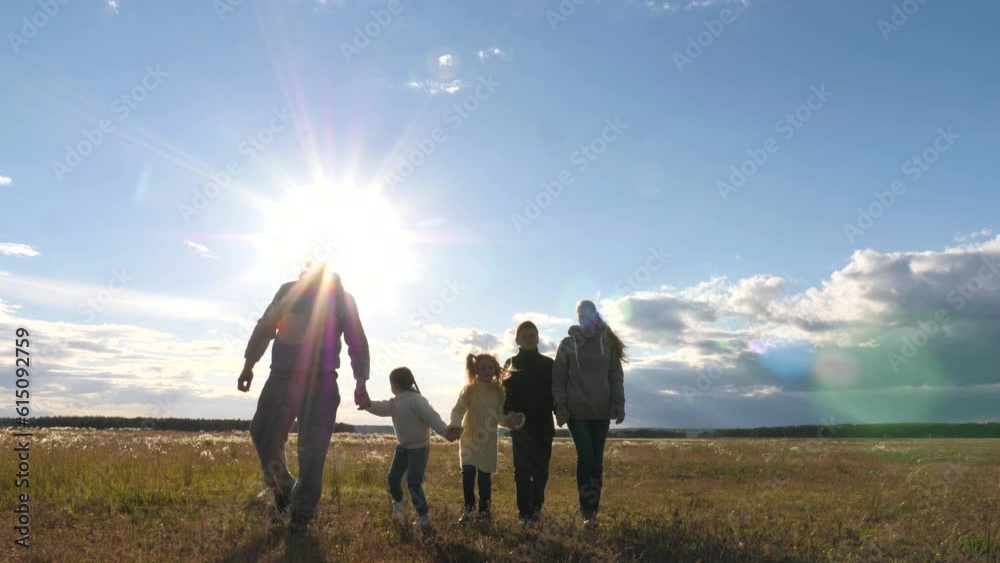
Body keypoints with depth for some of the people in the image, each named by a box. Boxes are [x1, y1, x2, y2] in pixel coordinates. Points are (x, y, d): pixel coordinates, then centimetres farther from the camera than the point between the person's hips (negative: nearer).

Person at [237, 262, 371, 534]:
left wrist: (360, 383, -6)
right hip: (282, 377, 2)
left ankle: (301, 516, 3)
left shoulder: (342, 298, 6)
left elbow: (357, 342, 3)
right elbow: (264, 327, 15)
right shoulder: (289, 291, 12)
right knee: (263, 435, -5)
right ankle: (283, 493, 17)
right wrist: (249, 365, 7)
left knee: (312, 450, -5)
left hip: (321, 382, -2)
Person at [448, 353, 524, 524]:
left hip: (488, 442, 2)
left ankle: (484, 510, 19)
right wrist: (455, 425, -27)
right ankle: (468, 508, 11)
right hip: (469, 439, -2)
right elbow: (458, 410, -9)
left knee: (485, 476, 4)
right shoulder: (469, 389, -6)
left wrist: (512, 420, -18)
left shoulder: (498, 391, 1)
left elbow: (501, 416, 3)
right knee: (468, 473, -9)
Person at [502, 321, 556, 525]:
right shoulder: (511, 364, 5)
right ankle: (524, 511, 0)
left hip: (543, 423, 1)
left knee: (541, 467, 4)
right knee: (522, 468, -3)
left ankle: (536, 508, 18)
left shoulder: (548, 363, 8)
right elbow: (506, 391, -3)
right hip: (520, 424, -1)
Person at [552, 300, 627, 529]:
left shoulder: (607, 344, 5)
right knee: (585, 456, -13)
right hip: (576, 412, -2)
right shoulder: (568, 344, 1)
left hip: (601, 412, 2)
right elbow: (558, 379, 1)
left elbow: (616, 377, 7)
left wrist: (619, 405, -2)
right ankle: (588, 509, -6)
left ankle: (593, 509, 14)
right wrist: (560, 408, -6)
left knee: (597, 460, 6)